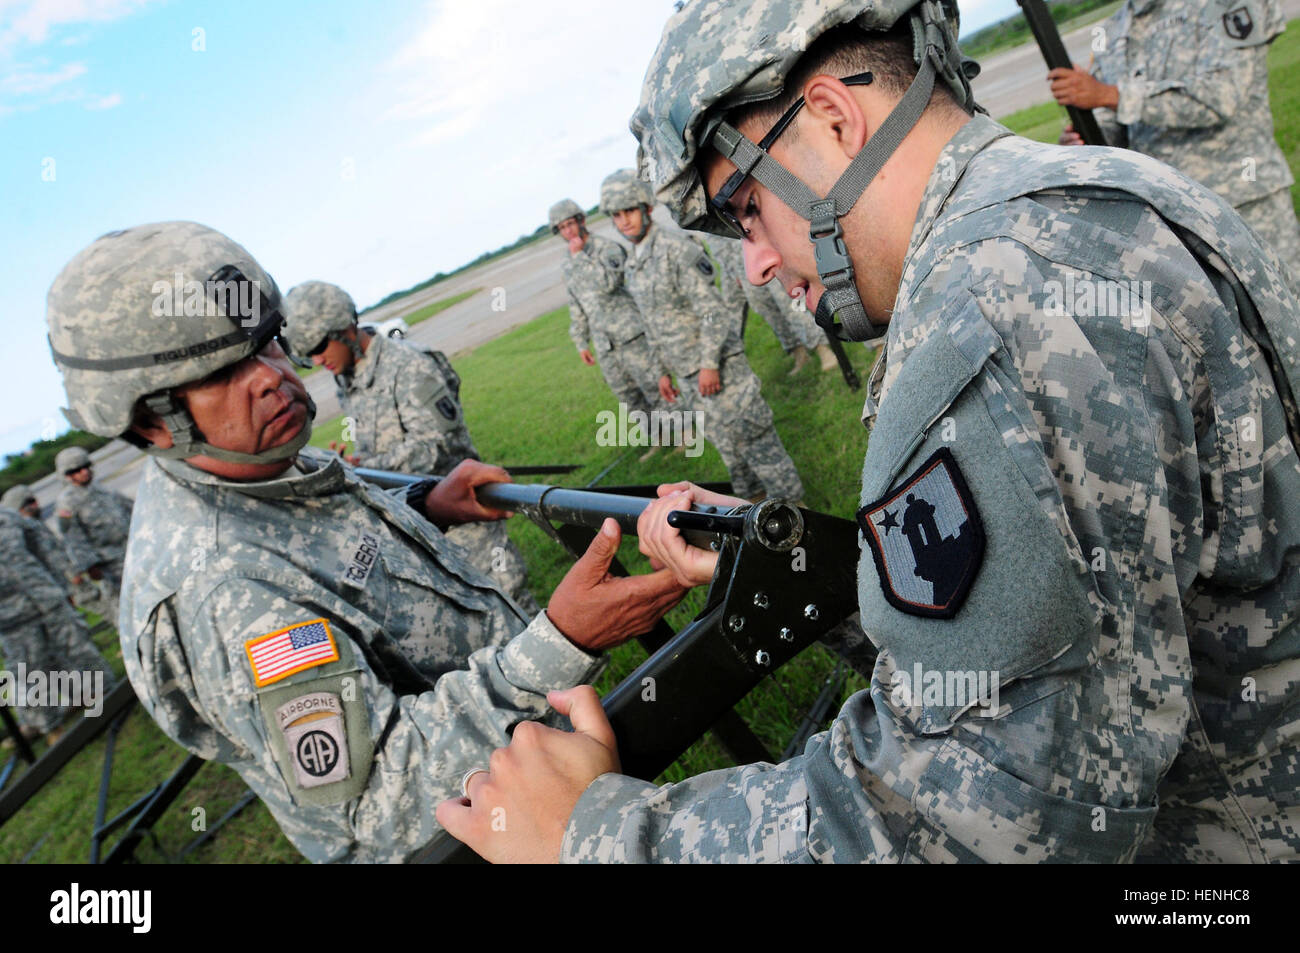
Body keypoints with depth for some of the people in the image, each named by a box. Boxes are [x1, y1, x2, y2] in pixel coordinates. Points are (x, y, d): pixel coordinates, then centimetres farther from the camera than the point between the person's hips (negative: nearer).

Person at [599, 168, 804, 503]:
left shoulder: (675, 250, -15)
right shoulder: (632, 268, 11)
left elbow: (712, 310, -19)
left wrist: (709, 364, -23)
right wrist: (663, 371, 19)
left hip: (718, 365, -8)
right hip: (687, 375, 8)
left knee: (750, 433, -1)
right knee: (724, 441, 17)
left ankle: (790, 498, 13)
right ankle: (753, 496, 32)